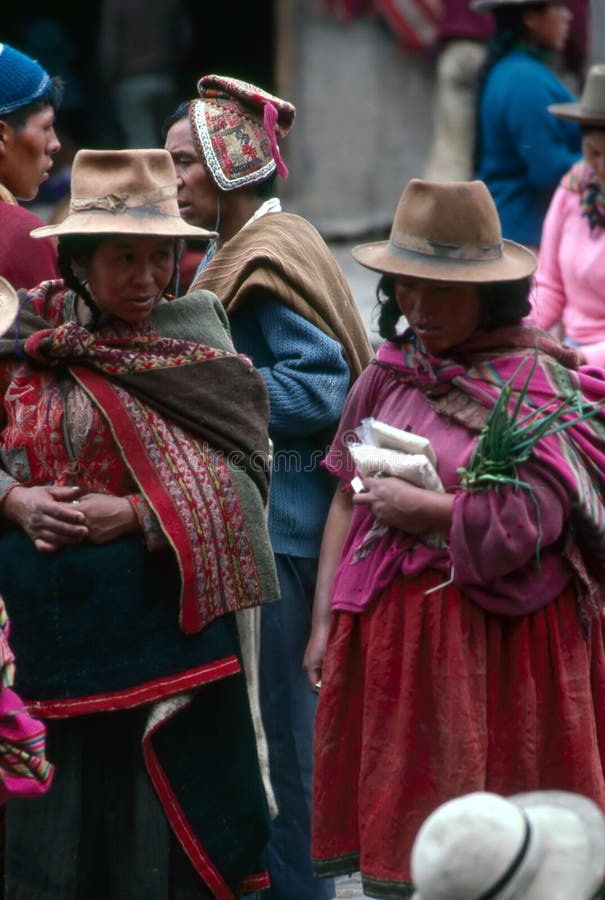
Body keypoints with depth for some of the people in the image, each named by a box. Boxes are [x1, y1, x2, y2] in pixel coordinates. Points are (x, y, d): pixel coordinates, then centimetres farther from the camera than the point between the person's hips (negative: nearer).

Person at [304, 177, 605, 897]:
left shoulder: (535, 386, -9)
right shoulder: (389, 374, 10)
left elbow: (527, 520, -19)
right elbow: (347, 499, 13)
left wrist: (415, 505, -9)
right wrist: (325, 622, 7)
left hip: (491, 641, -6)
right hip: (385, 634, 6)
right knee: (392, 841, 8)